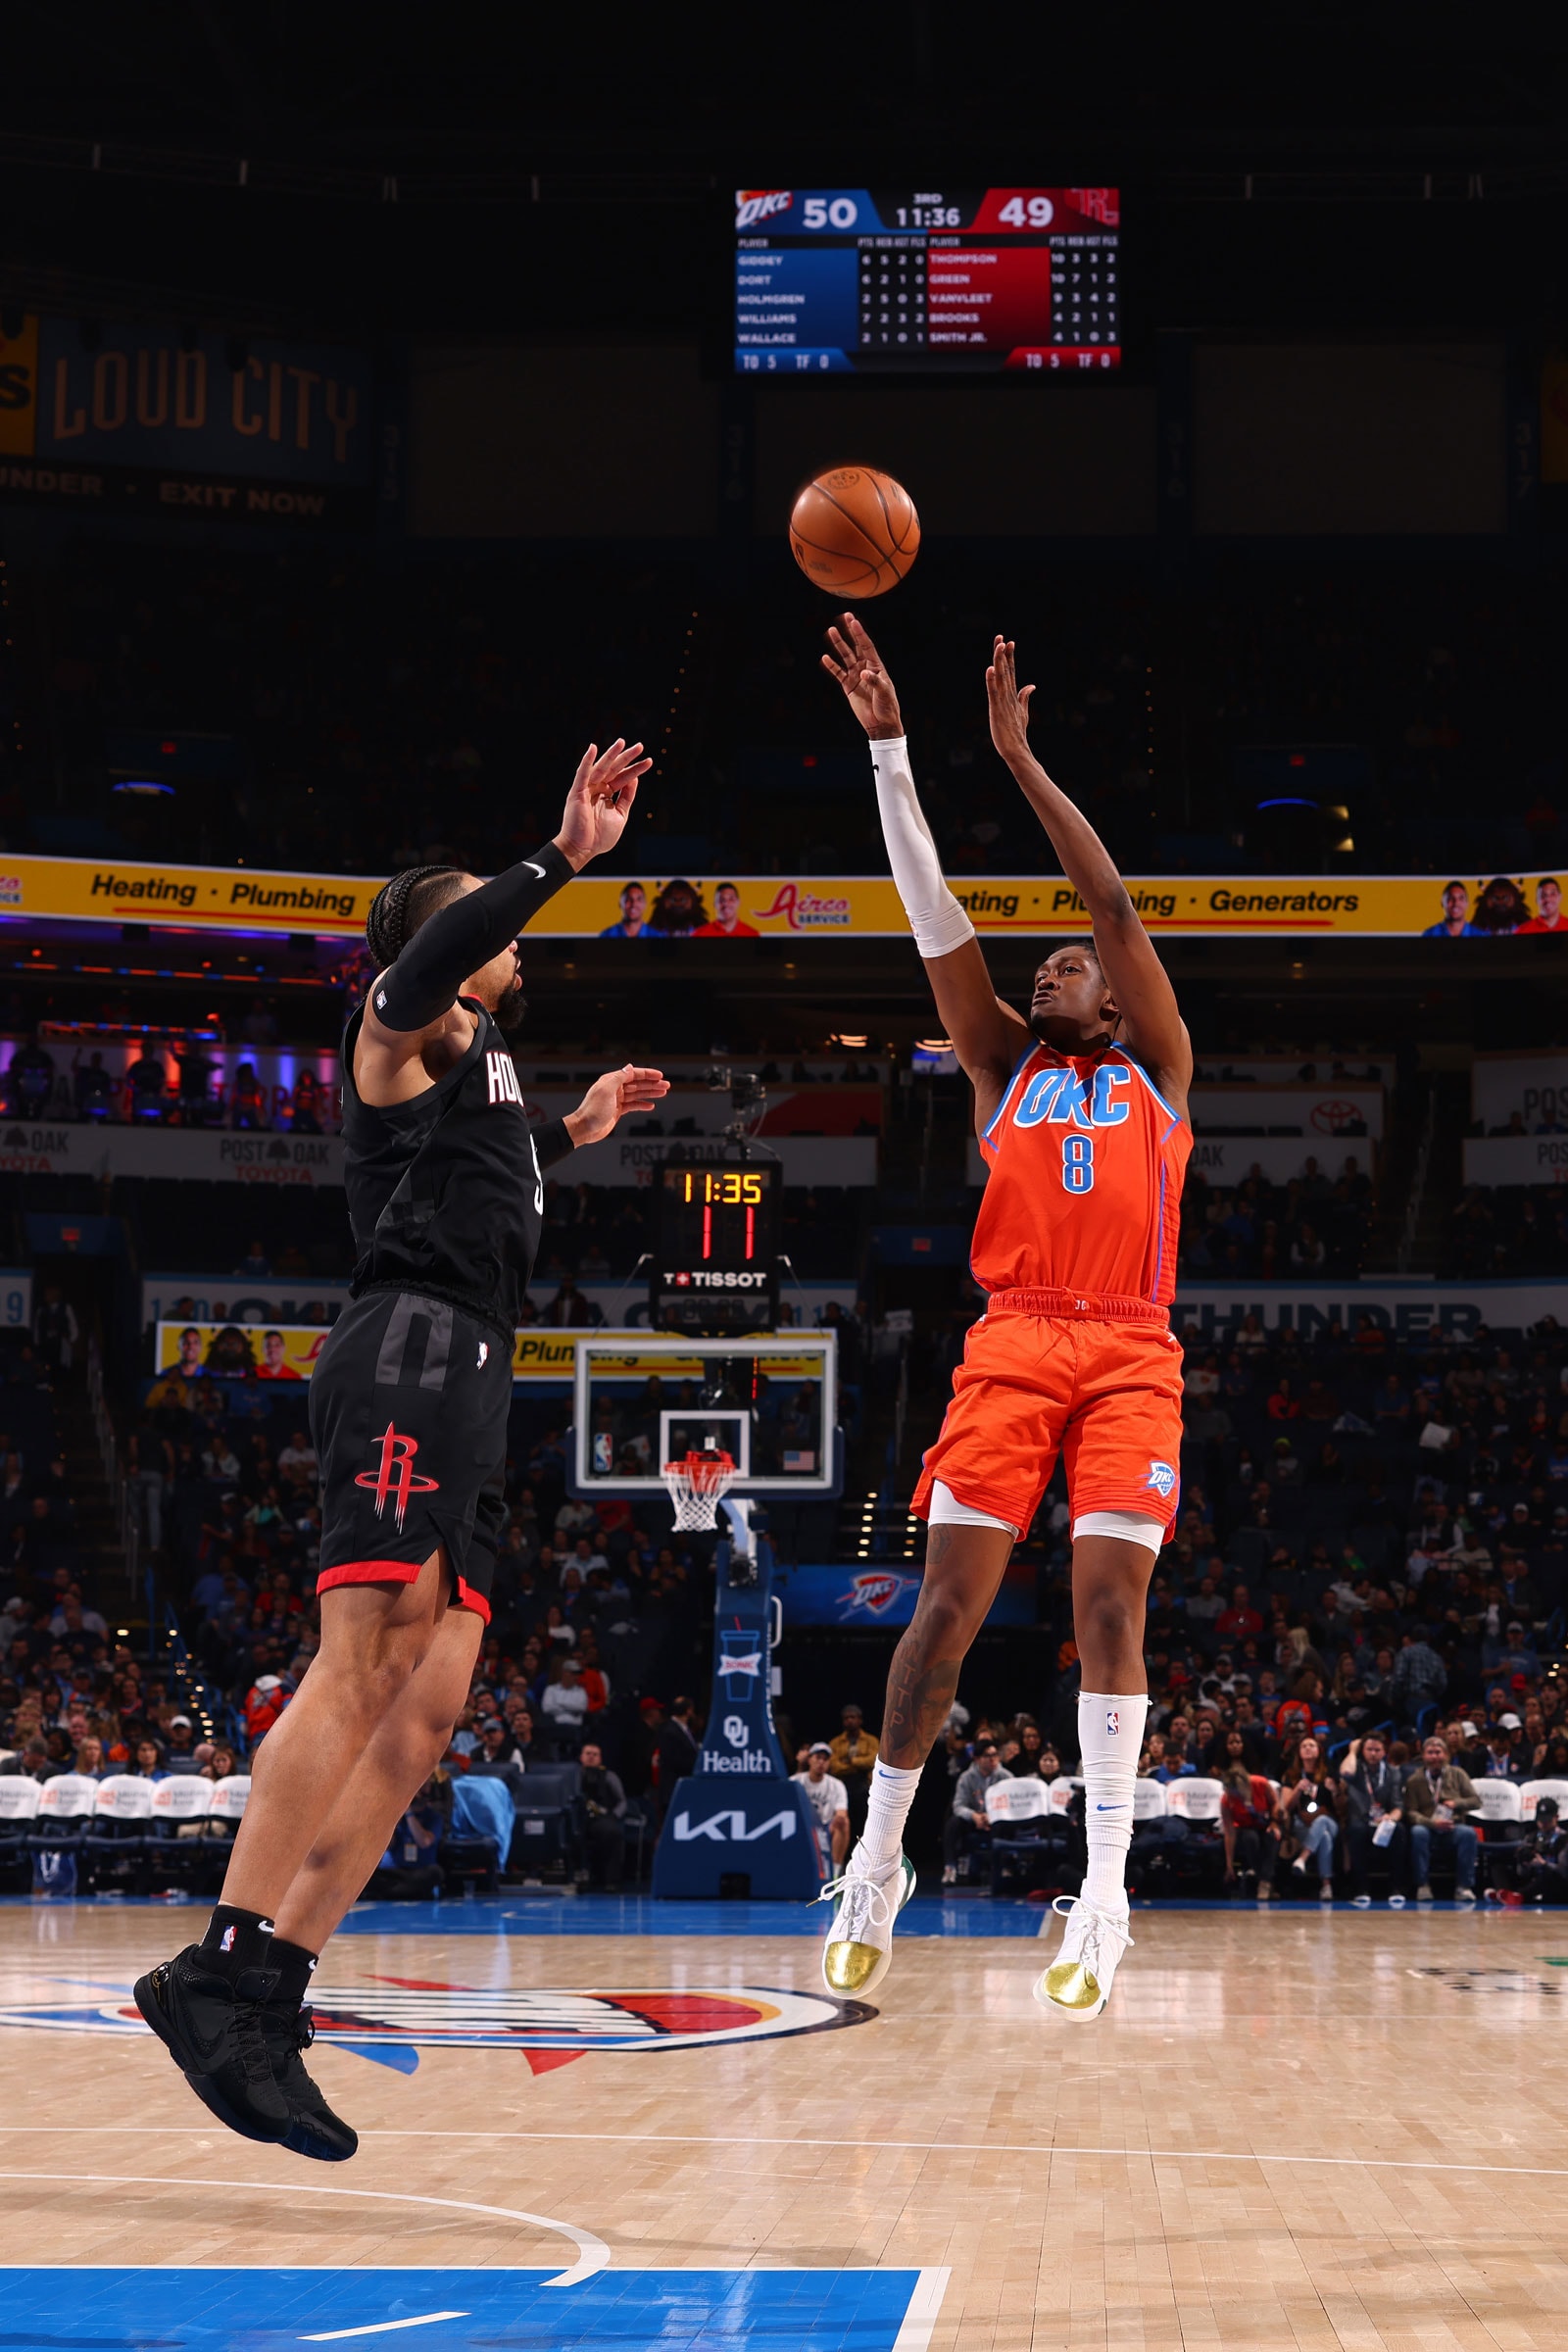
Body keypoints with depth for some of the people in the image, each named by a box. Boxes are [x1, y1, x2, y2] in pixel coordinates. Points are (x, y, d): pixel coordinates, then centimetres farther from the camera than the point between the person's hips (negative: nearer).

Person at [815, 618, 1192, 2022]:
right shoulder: (1006, 1067, 22)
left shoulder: (1156, 1068, 18)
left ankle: (1104, 1895, -14)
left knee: (1110, 1600, -12)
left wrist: (1021, 760, 8)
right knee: (952, 1598, -5)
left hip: (1131, 1352, -1)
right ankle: (878, 1862, 5)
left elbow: (1115, 907, 9)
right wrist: (890, 747, 8)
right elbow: (934, 914, 14)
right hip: (1013, 1340, 2)